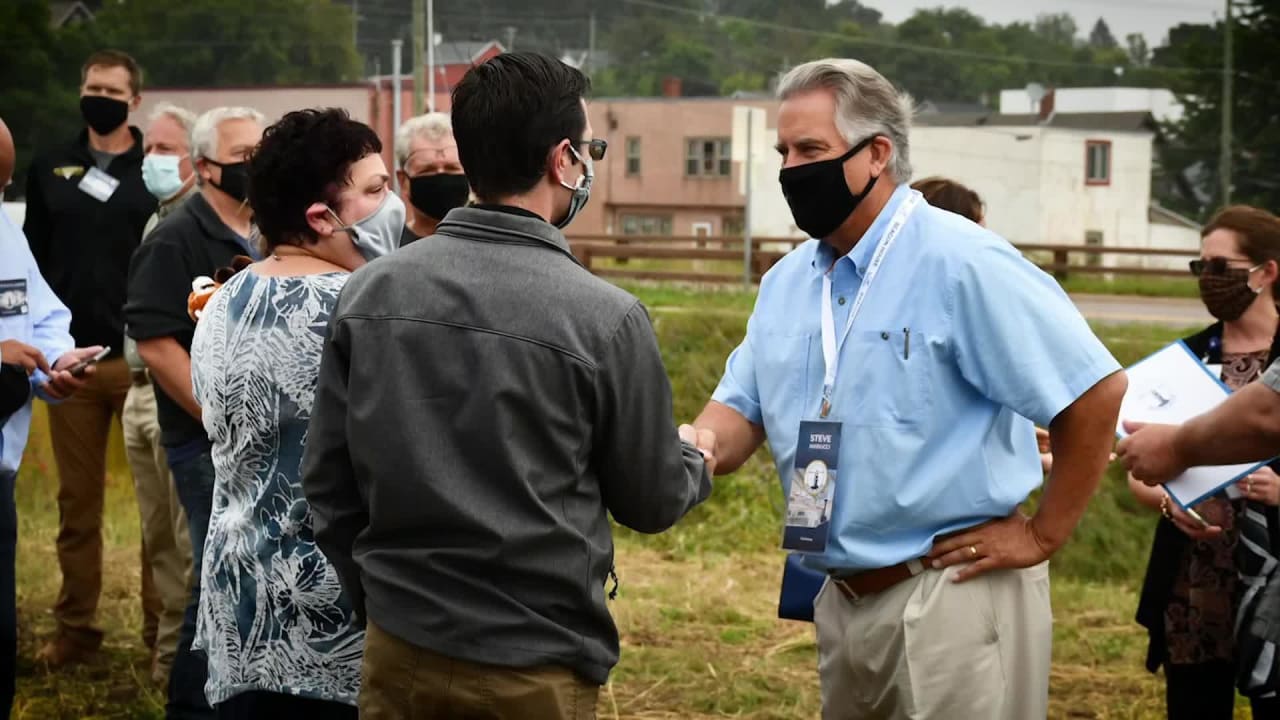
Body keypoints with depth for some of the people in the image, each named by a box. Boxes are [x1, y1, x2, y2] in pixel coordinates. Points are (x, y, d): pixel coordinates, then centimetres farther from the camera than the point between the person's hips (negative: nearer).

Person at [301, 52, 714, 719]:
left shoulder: (368, 290, -4)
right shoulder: (603, 316, -14)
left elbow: (326, 481, 3)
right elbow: (651, 503, -2)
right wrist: (694, 458, 20)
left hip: (400, 649, 3)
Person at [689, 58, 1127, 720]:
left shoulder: (959, 262, -15)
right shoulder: (786, 282, 8)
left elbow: (1095, 391, -16)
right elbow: (742, 409, 9)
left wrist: (1043, 536, -12)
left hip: (950, 593, -7)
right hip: (841, 600, 7)